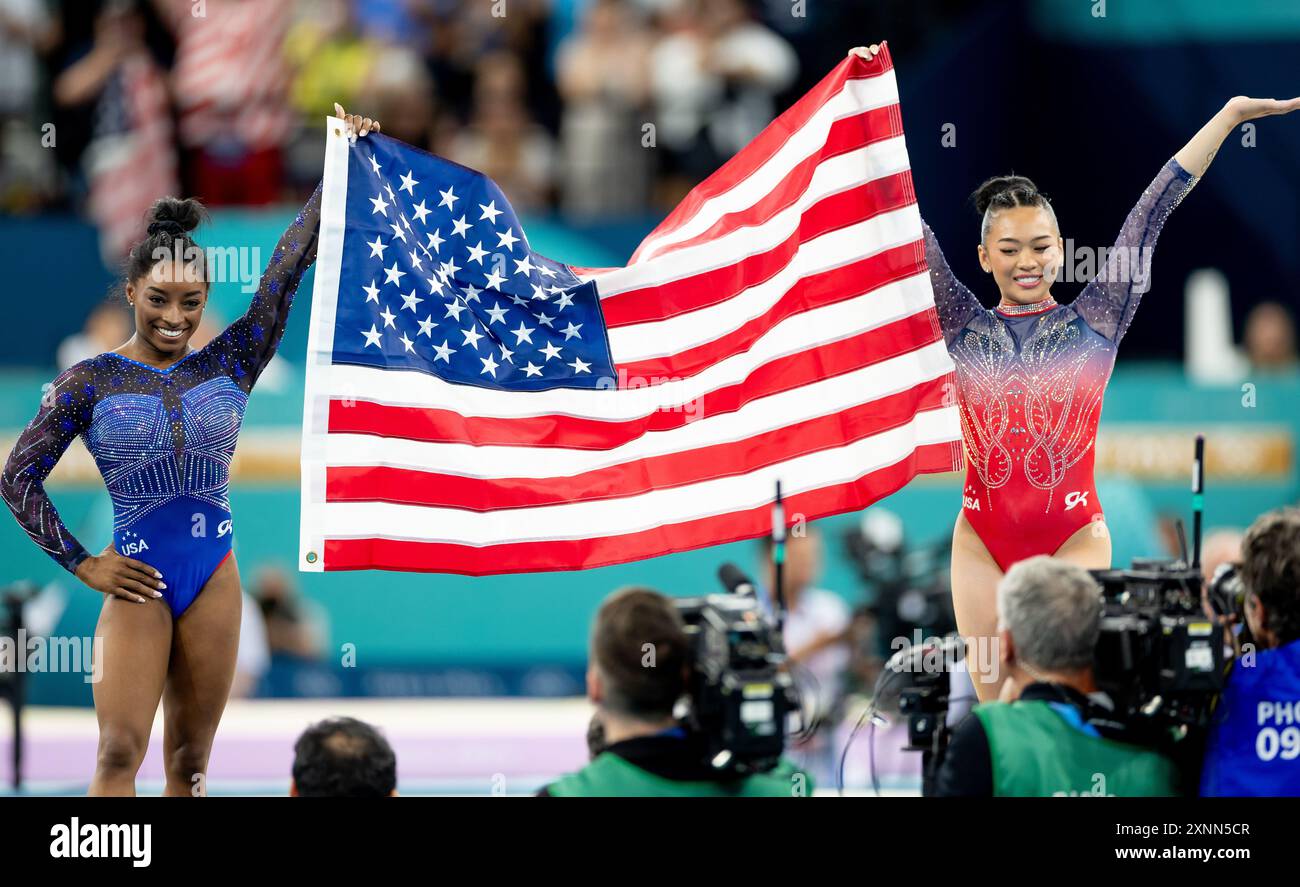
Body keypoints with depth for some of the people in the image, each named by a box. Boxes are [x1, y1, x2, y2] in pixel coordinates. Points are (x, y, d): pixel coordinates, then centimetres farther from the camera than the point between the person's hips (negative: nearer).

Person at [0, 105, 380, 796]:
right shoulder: (92, 381, 0)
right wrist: (81, 564, -1)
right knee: (120, 752, -13)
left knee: (189, 761, 8)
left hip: (214, 582, 3)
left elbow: (285, 271, 2)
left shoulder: (228, 366, 6)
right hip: (137, 583, -3)